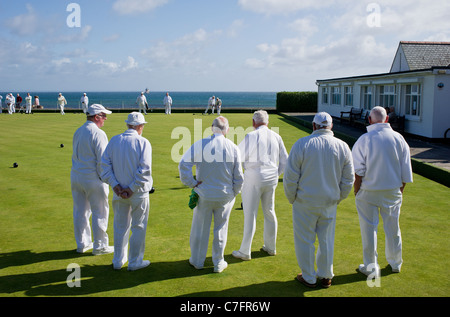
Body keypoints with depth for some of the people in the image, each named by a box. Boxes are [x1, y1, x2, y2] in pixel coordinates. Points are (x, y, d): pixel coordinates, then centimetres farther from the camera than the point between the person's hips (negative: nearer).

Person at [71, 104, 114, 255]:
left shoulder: (77, 132, 10)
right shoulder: (98, 133, -16)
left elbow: (76, 155, 15)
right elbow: (102, 160, -18)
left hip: (76, 176, 8)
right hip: (93, 179, -8)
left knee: (80, 212, 15)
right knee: (100, 213, 4)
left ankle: (82, 244, 26)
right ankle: (100, 246, 13)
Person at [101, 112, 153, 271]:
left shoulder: (114, 140, 2)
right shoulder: (143, 142, -11)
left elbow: (105, 165, -3)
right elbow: (144, 169, -20)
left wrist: (115, 185, -6)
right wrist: (132, 188, -15)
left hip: (119, 192, 5)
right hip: (138, 192, -4)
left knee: (120, 226, 17)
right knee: (138, 227, 9)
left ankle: (118, 260, 27)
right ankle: (135, 261, 18)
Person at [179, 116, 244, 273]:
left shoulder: (200, 144, -11)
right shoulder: (233, 148, -7)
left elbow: (183, 164, -17)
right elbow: (238, 176, -3)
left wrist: (191, 183, -7)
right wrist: (235, 192, 11)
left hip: (204, 195, 0)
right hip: (225, 196, 1)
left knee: (200, 228, 14)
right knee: (220, 229, 14)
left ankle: (197, 260, 29)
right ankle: (219, 263, 25)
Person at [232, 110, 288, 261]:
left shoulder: (251, 136, -13)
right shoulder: (276, 137, 4)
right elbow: (285, 161, 9)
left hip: (253, 179, -5)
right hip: (271, 180, 5)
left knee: (250, 215, 1)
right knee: (269, 213, 17)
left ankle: (245, 251, 8)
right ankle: (271, 247, 29)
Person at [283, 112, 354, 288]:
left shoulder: (302, 144, -13)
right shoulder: (343, 147, -2)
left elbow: (290, 177, -11)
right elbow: (348, 180, 4)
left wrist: (292, 199, 4)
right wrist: (338, 199, 17)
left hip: (305, 202, -3)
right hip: (329, 203, 3)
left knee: (305, 240, 10)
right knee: (326, 240, 16)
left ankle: (308, 278, 21)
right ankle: (326, 276, 29)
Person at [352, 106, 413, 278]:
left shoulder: (364, 139, -13)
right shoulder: (399, 138, -2)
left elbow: (358, 170, -10)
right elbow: (406, 169, 4)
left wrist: (356, 191, 2)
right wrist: (401, 189, 15)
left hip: (368, 191, -3)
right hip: (393, 191, 3)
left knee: (369, 228, 6)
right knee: (392, 227, 16)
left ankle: (371, 267, 15)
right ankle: (395, 262, 32)